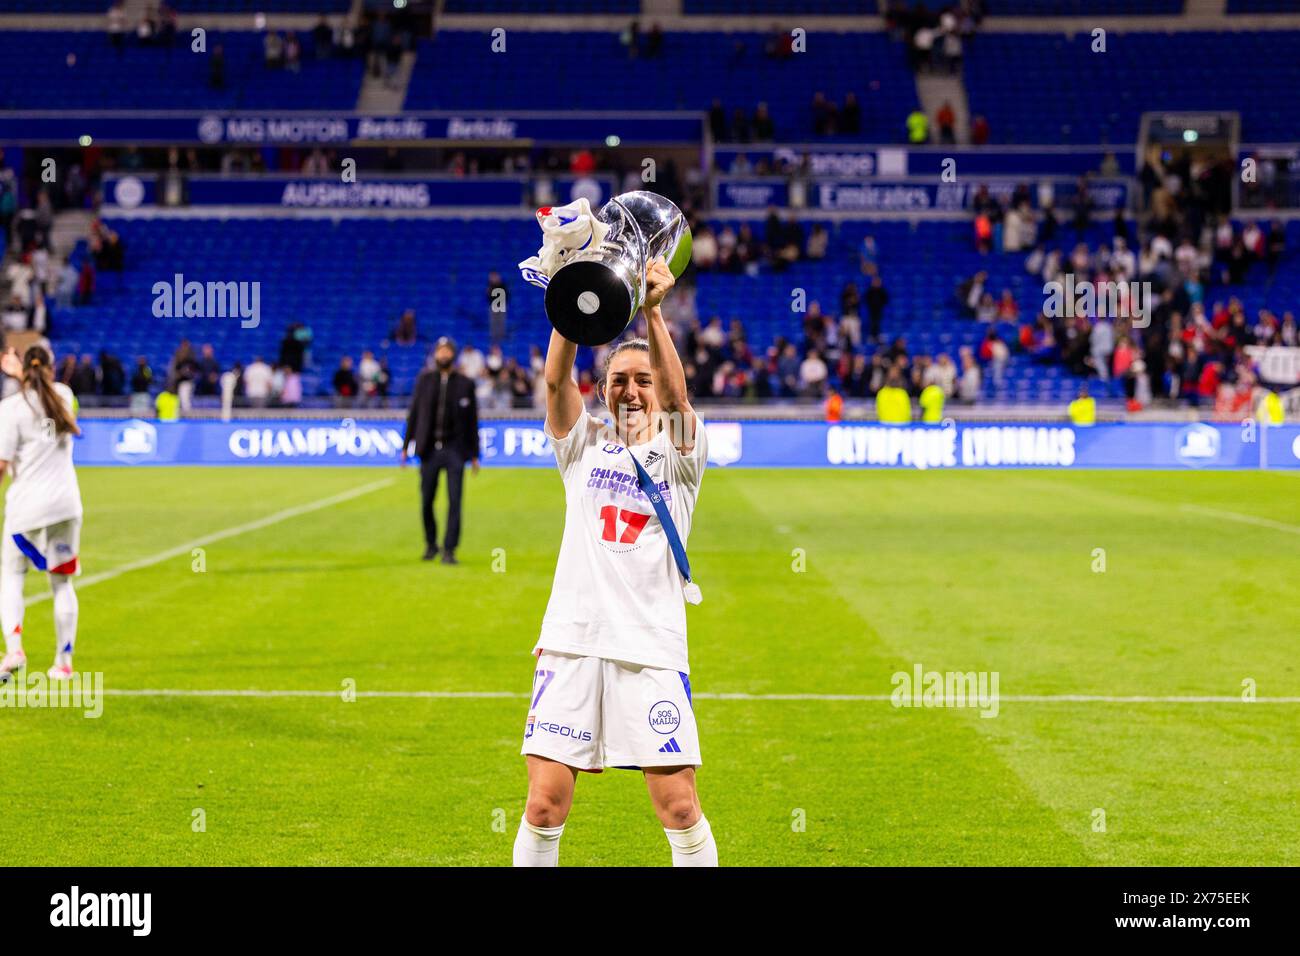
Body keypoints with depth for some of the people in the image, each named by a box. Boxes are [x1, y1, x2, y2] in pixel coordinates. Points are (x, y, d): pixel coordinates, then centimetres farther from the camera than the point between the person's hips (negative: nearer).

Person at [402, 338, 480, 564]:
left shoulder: (465, 384, 4)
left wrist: (474, 454, 5)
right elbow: (414, 412, 9)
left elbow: (472, 420, 6)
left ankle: (449, 550, -3)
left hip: (454, 449, -1)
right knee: (426, 502, 5)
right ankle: (431, 544, 25)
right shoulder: (424, 379, 7)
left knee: (454, 501, -7)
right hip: (429, 449, 1)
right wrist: (406, 445, 5)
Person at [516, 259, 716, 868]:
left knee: (679, 808, -4)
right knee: (544, 805, -3)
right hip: (572, 641, 1)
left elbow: (676, 396, -12)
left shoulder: (678, 453, 8)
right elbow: (556, 381, -4)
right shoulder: (584, 445, 13)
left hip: (652, 650, -1)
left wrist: (652, 313, -28)